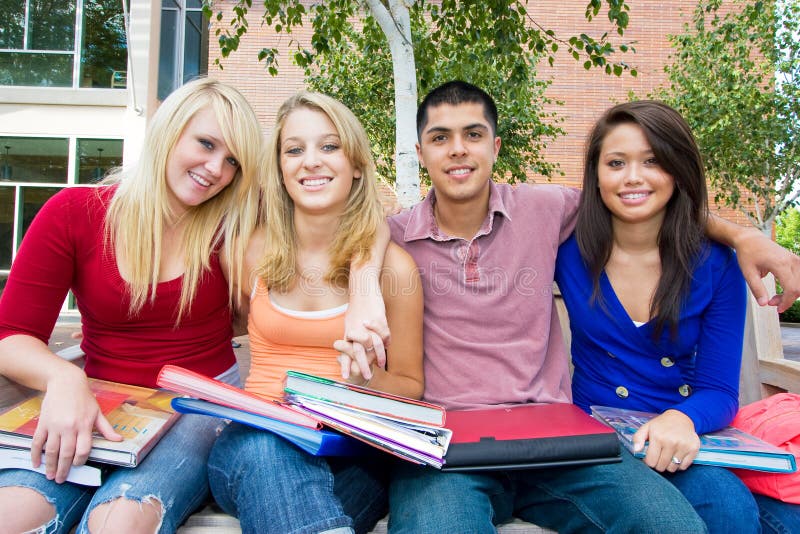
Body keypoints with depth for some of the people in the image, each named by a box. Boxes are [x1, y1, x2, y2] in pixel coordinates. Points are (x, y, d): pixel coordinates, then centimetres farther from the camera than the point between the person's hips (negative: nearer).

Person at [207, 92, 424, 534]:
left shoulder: (392, 267, -2)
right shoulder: (252, 254, 3)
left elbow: (411, 387, 6)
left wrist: (369, 380, -15)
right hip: (255, 440, 2)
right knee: (267, 450, -35)